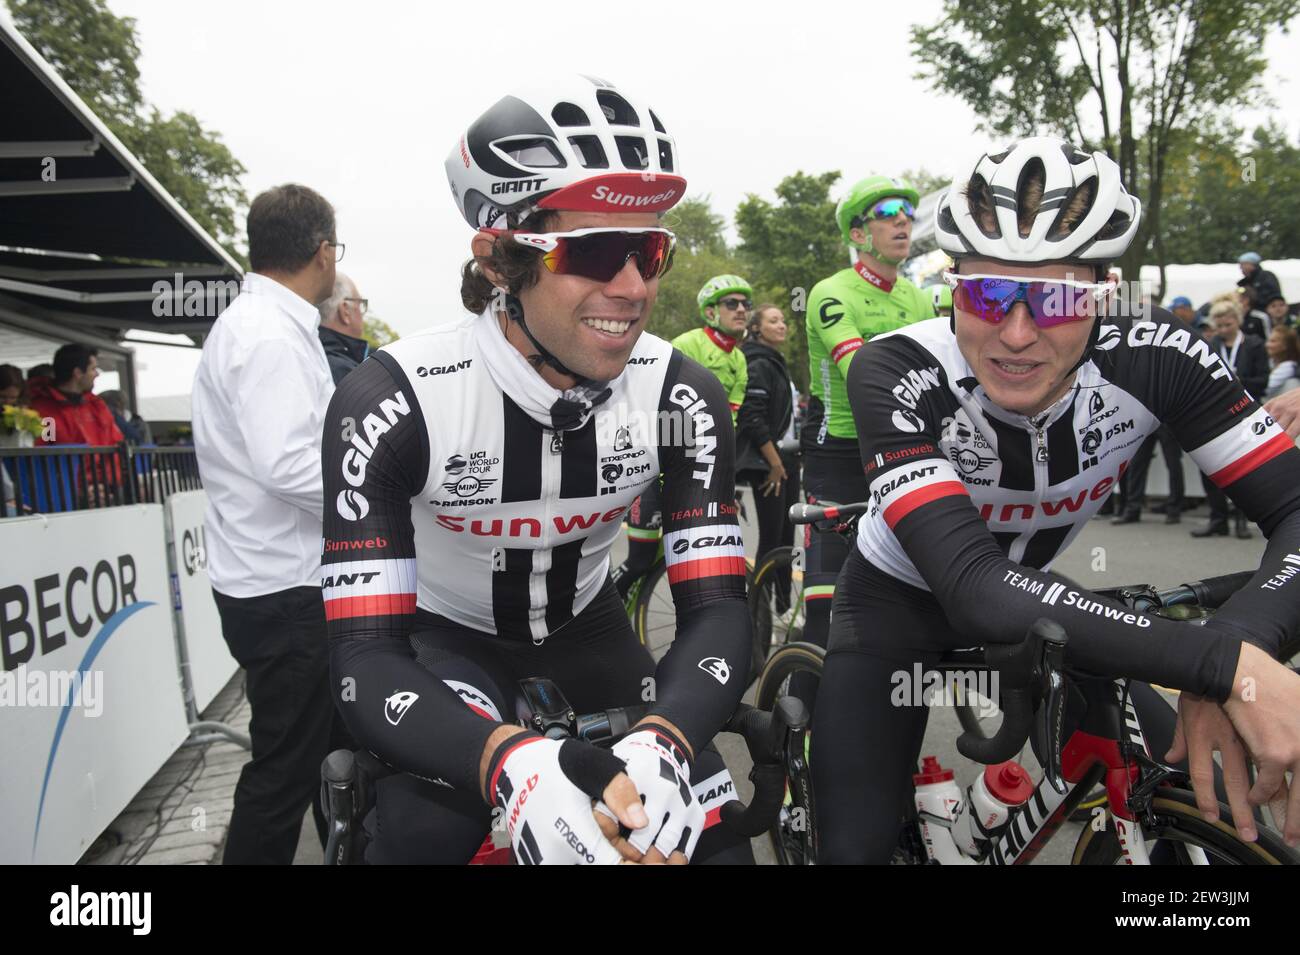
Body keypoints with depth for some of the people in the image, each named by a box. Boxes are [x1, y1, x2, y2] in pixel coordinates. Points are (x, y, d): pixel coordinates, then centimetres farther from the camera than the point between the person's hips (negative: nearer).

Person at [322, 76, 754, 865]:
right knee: (426, 827, -30)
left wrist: (660, 746, -47)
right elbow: (365, 659, -34)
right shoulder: (393, 404, -31)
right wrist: (514, 762, -54)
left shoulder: (682, 397, -23)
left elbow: (719, 609, -25)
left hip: (585, 623, 3)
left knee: (708, 837, -7)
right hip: (446, 632, -2)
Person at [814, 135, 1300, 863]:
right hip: (903, 603, -3)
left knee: (1209, 796, -5)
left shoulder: (1155, 360, -22)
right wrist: (1225, 664, -47)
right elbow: (973, 587, -42)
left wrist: (1237, 645, -43)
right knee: (857, 846, -12)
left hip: (1035, 594, 3)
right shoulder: (898, 373, -33)